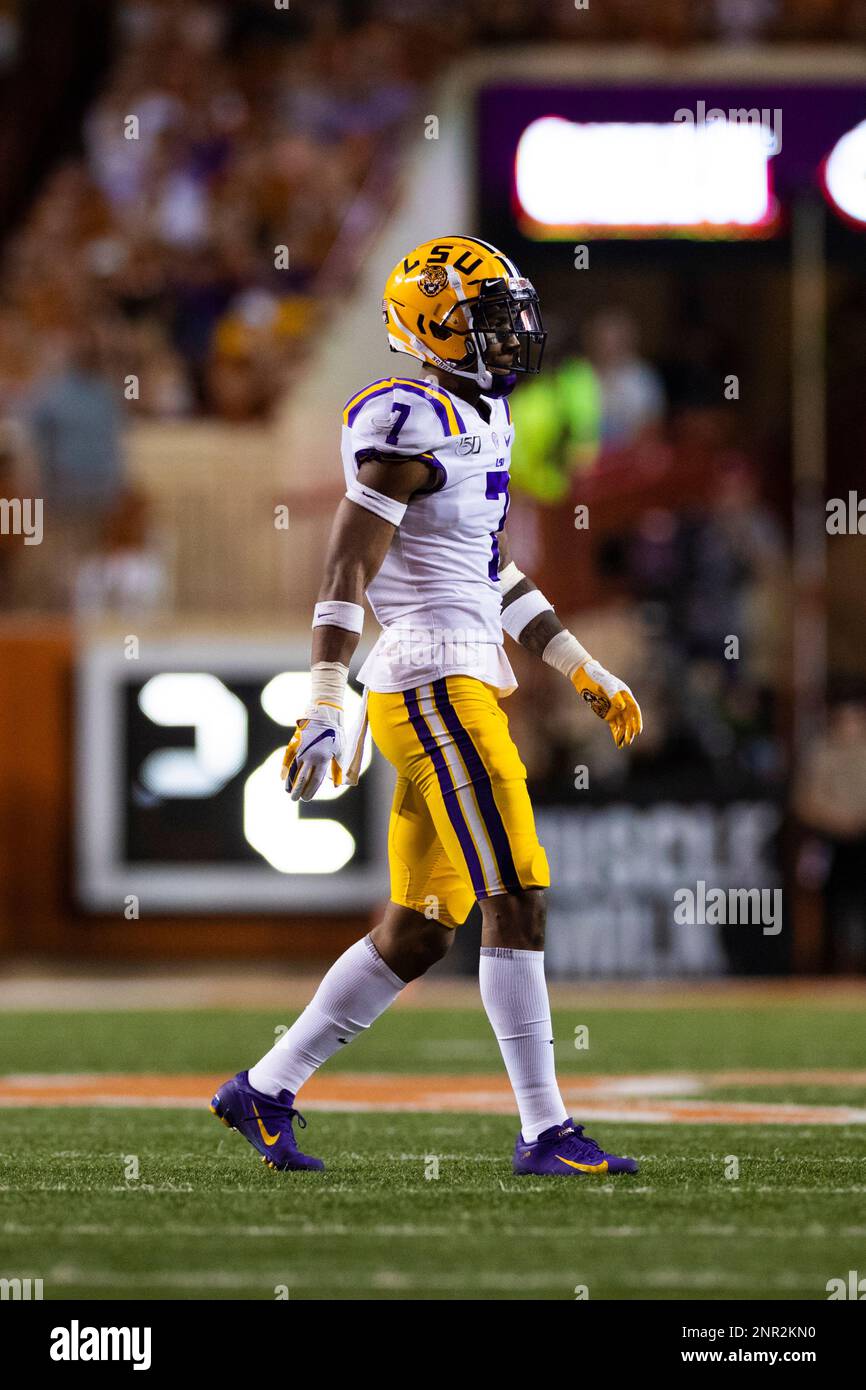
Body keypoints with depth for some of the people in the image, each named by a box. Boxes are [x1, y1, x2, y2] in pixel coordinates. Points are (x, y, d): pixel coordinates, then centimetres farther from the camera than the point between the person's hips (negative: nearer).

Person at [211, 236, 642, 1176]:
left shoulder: (481, 421, 18)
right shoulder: (411, 427, -12)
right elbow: (345, 573, -16)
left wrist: (589, 675, 25)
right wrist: (322, 712, -21)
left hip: (459, 690, 10)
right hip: (435, 686, -10)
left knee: (418, 933, 11)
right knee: (516, 903, -10)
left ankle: (266, 1091, 17)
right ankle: (544, 1130, -6)